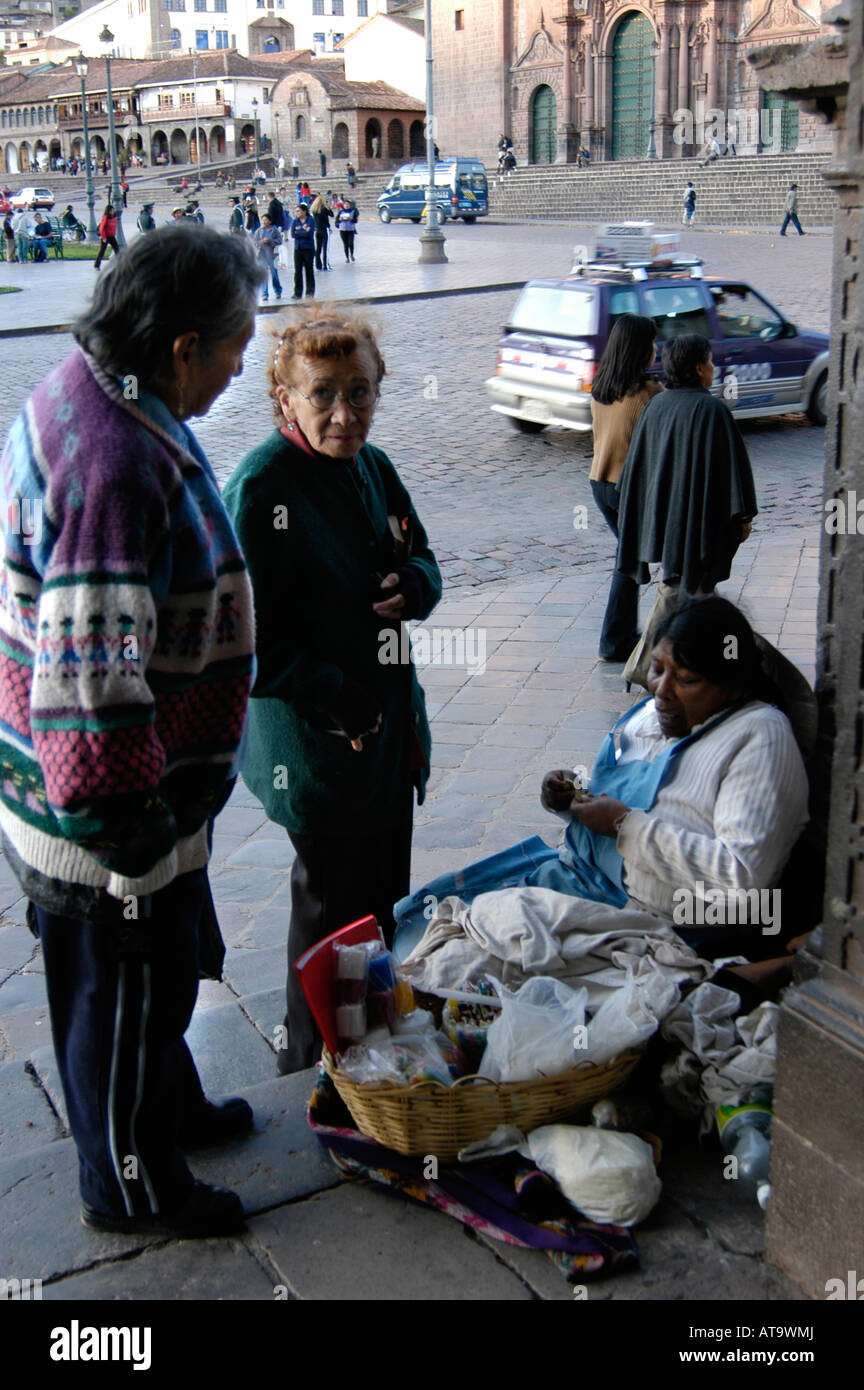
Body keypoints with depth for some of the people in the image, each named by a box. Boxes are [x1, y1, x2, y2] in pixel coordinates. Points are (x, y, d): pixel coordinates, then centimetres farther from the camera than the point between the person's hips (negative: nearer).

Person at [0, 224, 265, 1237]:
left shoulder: (83, 400, 4)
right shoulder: (111, 460, -30)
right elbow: (92, 672, -32)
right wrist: (127, 816, -23)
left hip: (139, 787, 10)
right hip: (110, 810, -10)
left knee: (155, 972, 28)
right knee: (124, 989, 12)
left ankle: (168, 1107, 51)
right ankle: (130, 1186, 34)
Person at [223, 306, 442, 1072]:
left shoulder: (372, 466, 4)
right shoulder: (259, 489, -20)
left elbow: (421, 556, 15)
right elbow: (249, 634, -22)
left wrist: (415, 585, -9)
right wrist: (336, 701, -24)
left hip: (389, 718, 8)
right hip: (314, 740, -7)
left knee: (385, 889, 20)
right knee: (331, 897, 8)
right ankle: (314, 1056, 30)